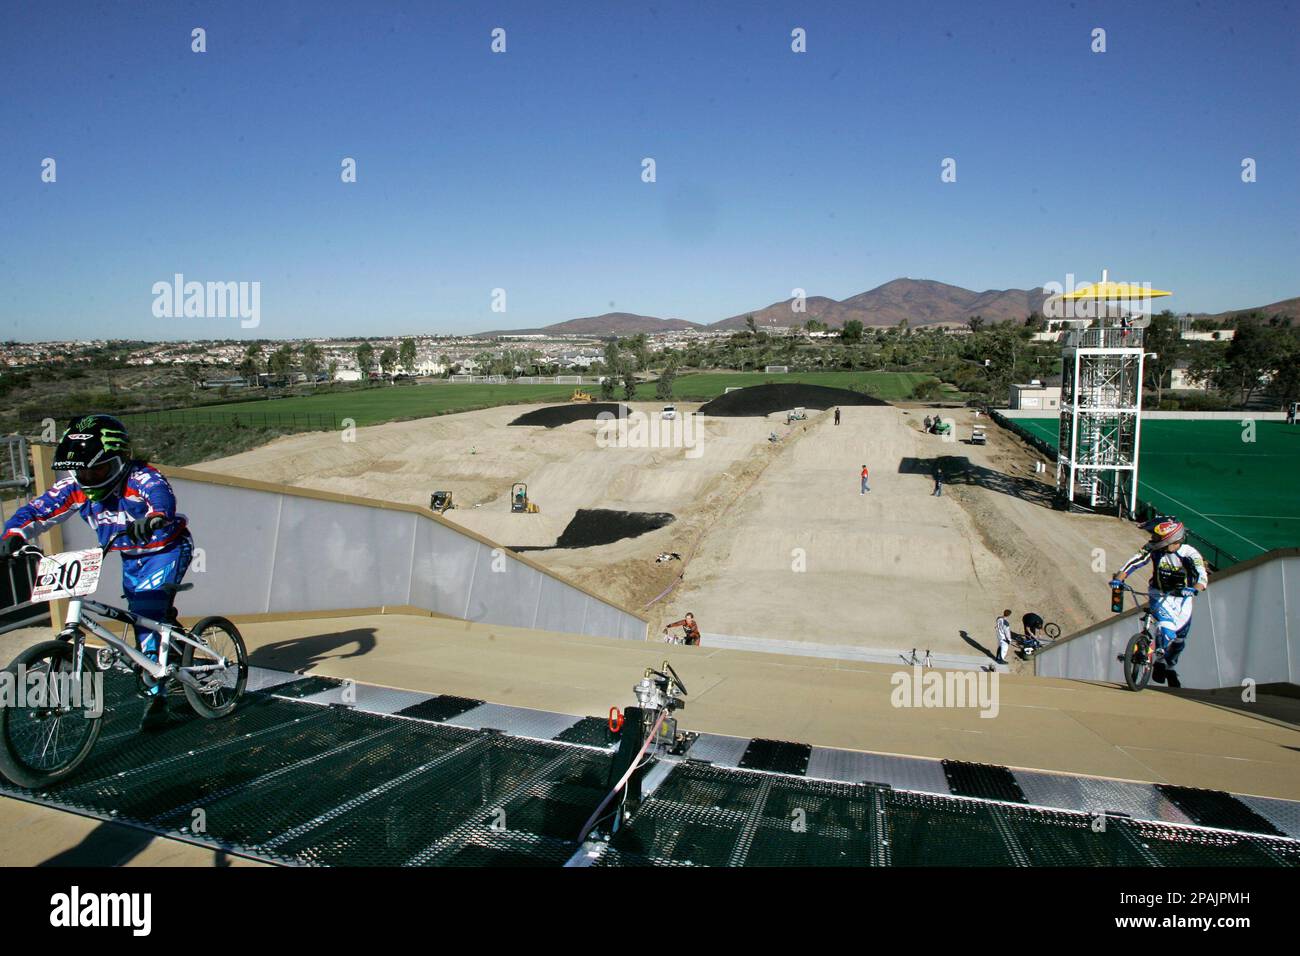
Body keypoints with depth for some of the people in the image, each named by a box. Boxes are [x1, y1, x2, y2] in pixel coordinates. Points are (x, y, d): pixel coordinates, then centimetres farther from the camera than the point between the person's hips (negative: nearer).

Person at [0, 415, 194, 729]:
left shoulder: (140, 477, -31)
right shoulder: (74, 487, -13)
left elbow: (162, 495, -51)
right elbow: (37, 511, -12)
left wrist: (153, 518, -73)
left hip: (166, 550, -7)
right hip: (131, 557, 7)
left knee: (148, 615, -17)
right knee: (143, 618, 9)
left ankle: (157, 694, -9)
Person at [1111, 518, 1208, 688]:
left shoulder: (1190, 553, -21)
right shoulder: (1153, 548, -18)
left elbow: (1203, 577, -31)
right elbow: (1133, 562, -21)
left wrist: (1193, 589, -52)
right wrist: (1118, 578, -37)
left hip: (1182, 598, 1)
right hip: (1160, 596, -1)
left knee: (1179, 640, 16)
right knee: (1167, 630, -26)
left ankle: (1170, 668, 43)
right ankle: (1159, 663, 0)